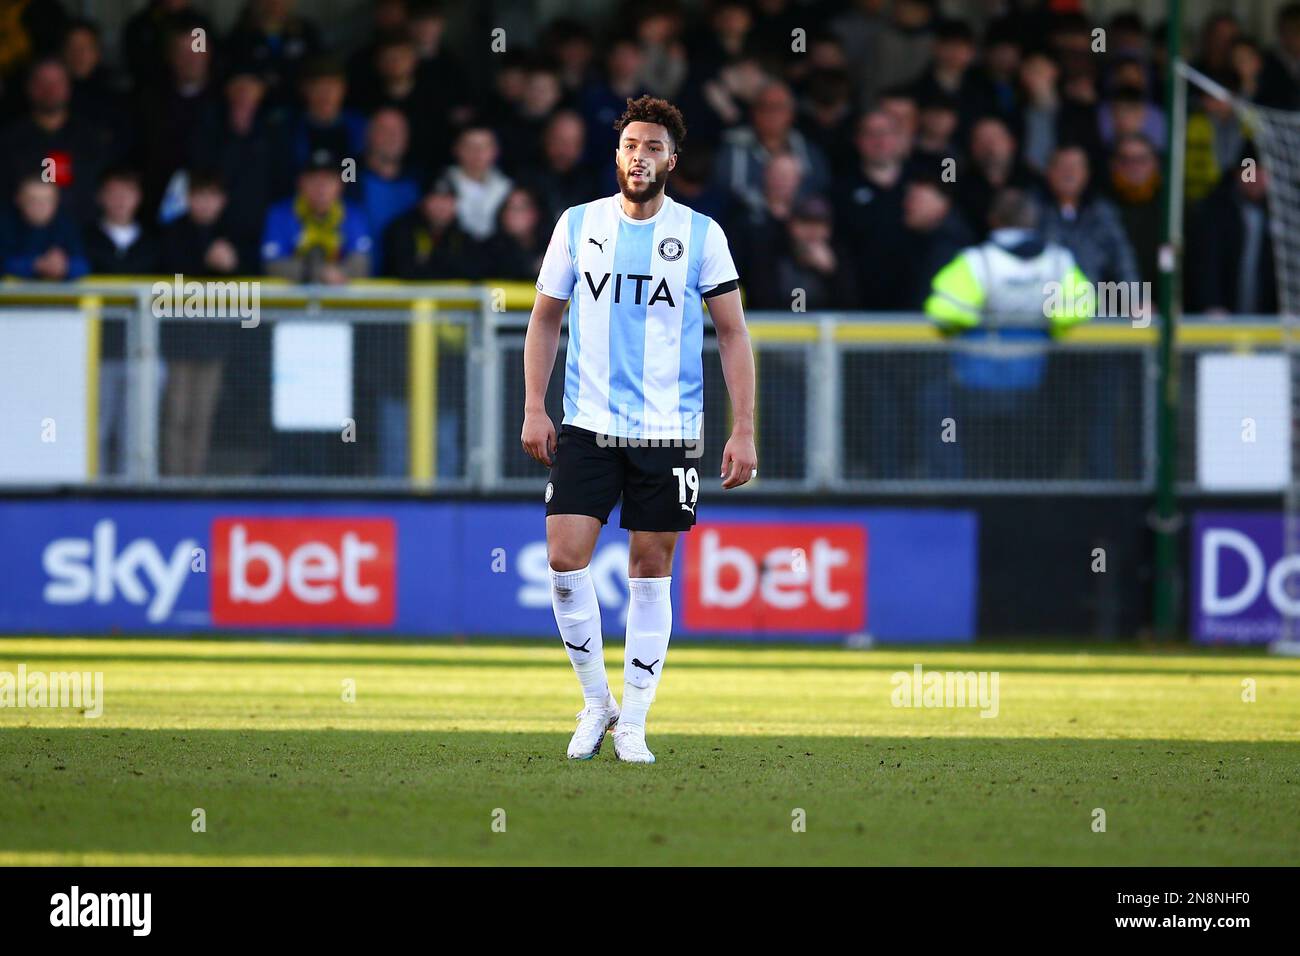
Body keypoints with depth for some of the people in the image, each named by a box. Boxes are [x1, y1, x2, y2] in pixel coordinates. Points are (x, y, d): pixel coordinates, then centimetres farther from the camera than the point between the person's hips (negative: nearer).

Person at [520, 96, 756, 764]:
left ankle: (632, 723, 11)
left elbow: (733, 334, 3)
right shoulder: (578, 225, 4)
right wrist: (534, 408, 3)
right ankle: (596, 701, 7)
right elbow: (546, 318, 12)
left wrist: (744, 429, -4)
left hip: (667, 429, -1)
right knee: (565, 559, -11)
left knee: (650, 574, 2)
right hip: (587, 427, 1)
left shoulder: (701, 234, 0)